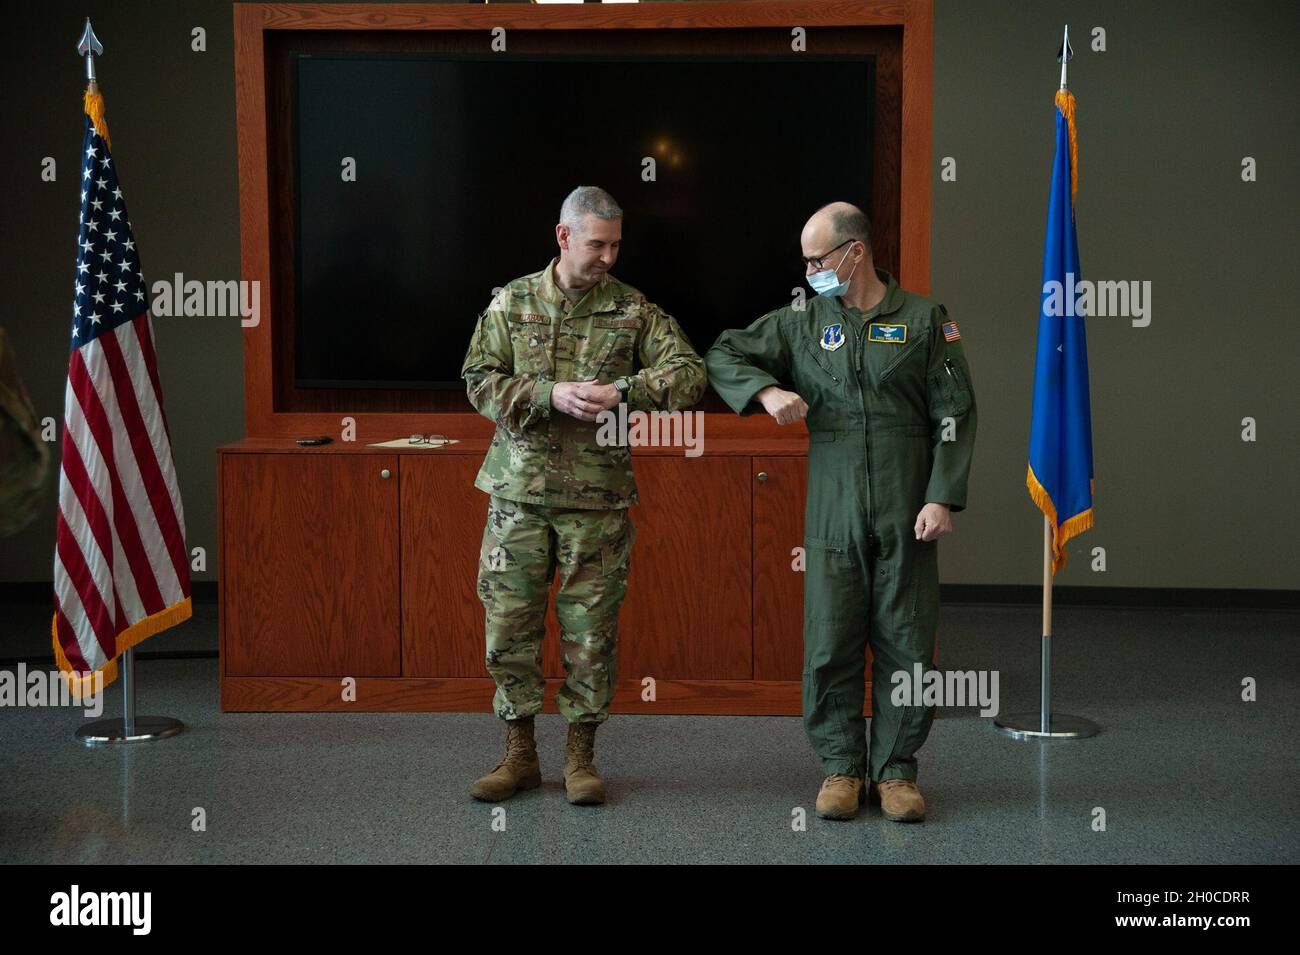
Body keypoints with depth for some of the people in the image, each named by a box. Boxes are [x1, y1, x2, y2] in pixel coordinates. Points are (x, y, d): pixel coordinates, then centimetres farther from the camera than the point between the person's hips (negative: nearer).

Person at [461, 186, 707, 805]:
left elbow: (689, 374, -4)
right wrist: (550, 395, -15)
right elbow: (479, 382, 0)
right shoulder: (512, 302, 5)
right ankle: (519, 754, 18)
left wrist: (622, 391, -20)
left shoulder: (634, 310, 3)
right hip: (518, 490, 1)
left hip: (598, 497, -1)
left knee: (592, 630, 3)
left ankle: (580, 756, 17)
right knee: (510, 622, 4)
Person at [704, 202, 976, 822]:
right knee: (830, 645, 1)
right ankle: (841, 767, 13)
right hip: (833, 511, 2)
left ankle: (895, 769, 13)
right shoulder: (803, 322, 10)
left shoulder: (924, 319, 4)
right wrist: (766, 392, -5)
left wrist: (942, 497, -7)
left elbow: (955, 415, 2)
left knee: (906, 646, 2)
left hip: (906, 514, -1)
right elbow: (723, 356, 15)